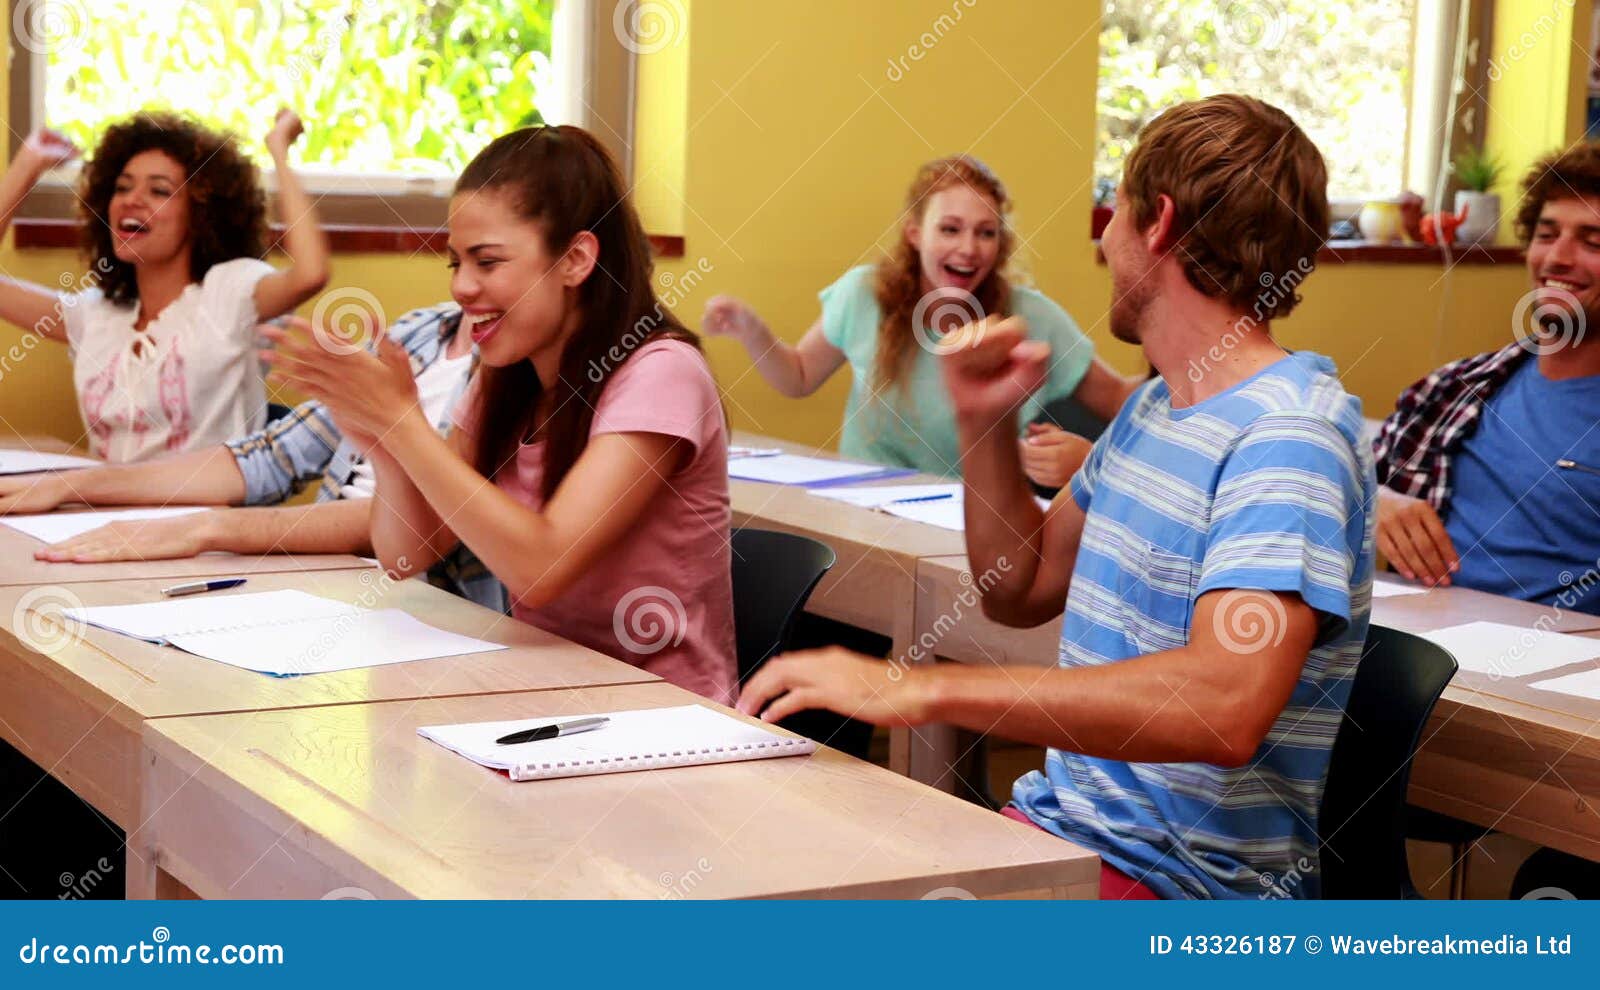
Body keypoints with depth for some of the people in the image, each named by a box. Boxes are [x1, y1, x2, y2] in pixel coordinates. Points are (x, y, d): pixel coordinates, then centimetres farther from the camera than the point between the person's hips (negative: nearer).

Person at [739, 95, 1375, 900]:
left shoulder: (1288, 432, -17)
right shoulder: (1151, 407, 13)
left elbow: (1226, 702, -32)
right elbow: (1020, 591, 22)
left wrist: (919, 690, -32)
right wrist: (985, 423, 5)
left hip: (1181, 877, -8)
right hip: (1055, 823, 8)